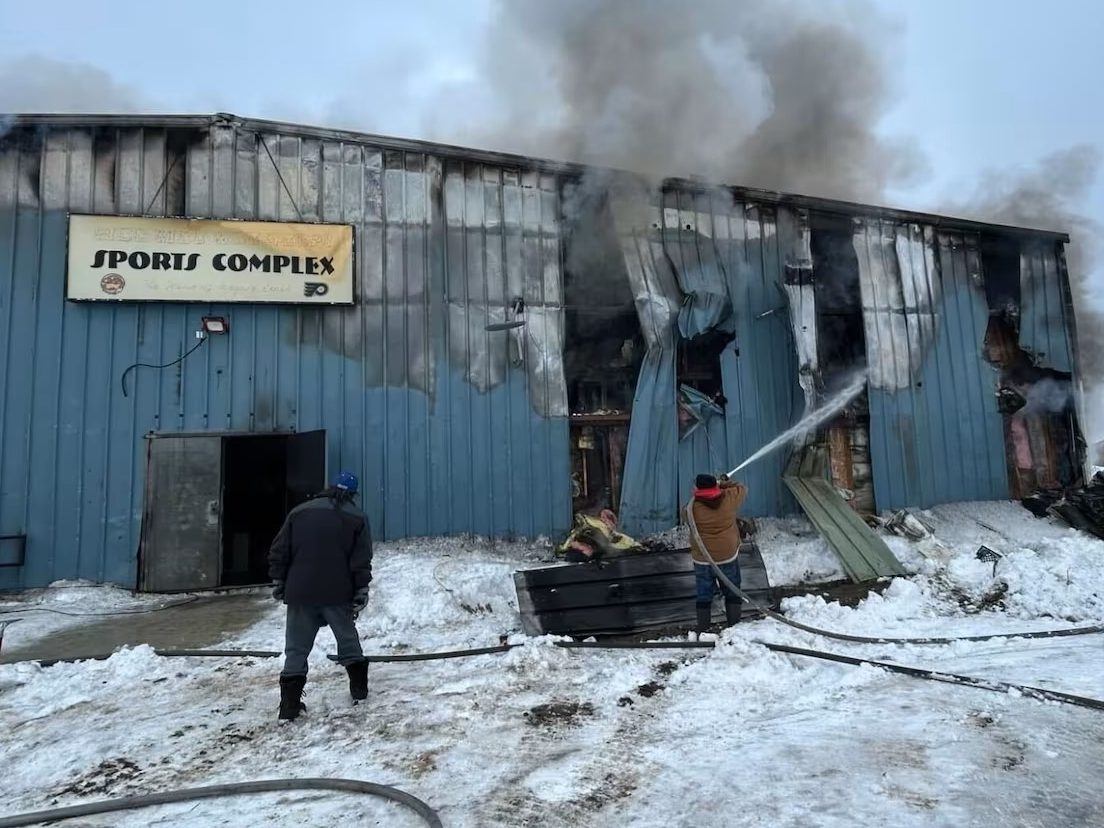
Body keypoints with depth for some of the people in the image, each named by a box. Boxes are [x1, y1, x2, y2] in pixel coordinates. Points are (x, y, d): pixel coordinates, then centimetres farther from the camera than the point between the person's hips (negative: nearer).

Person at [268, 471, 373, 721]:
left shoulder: (299, 512, 7)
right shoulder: (357, 518, 2)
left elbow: (279, 552, 6)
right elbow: (361, 562, -4)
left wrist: (278, 582, 14)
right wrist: (361, 593, 0)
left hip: (300, 593, 1)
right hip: (338, 594, 0)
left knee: (297, 647, 8)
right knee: (348, 638, 19)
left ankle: (290, 702, 4)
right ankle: (359, 687, 26)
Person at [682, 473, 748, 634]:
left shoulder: (692, 508, -15)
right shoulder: (728, 498, -12)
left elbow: (685, 512, 9)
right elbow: (742, 489, 9)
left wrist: (696, 497, 13)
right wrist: (726, 483, 21)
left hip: (703, 561, -1)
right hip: (728, 557, 1)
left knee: (703, 597, 11)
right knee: (732, 594, 16)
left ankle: (703, 632, 15)